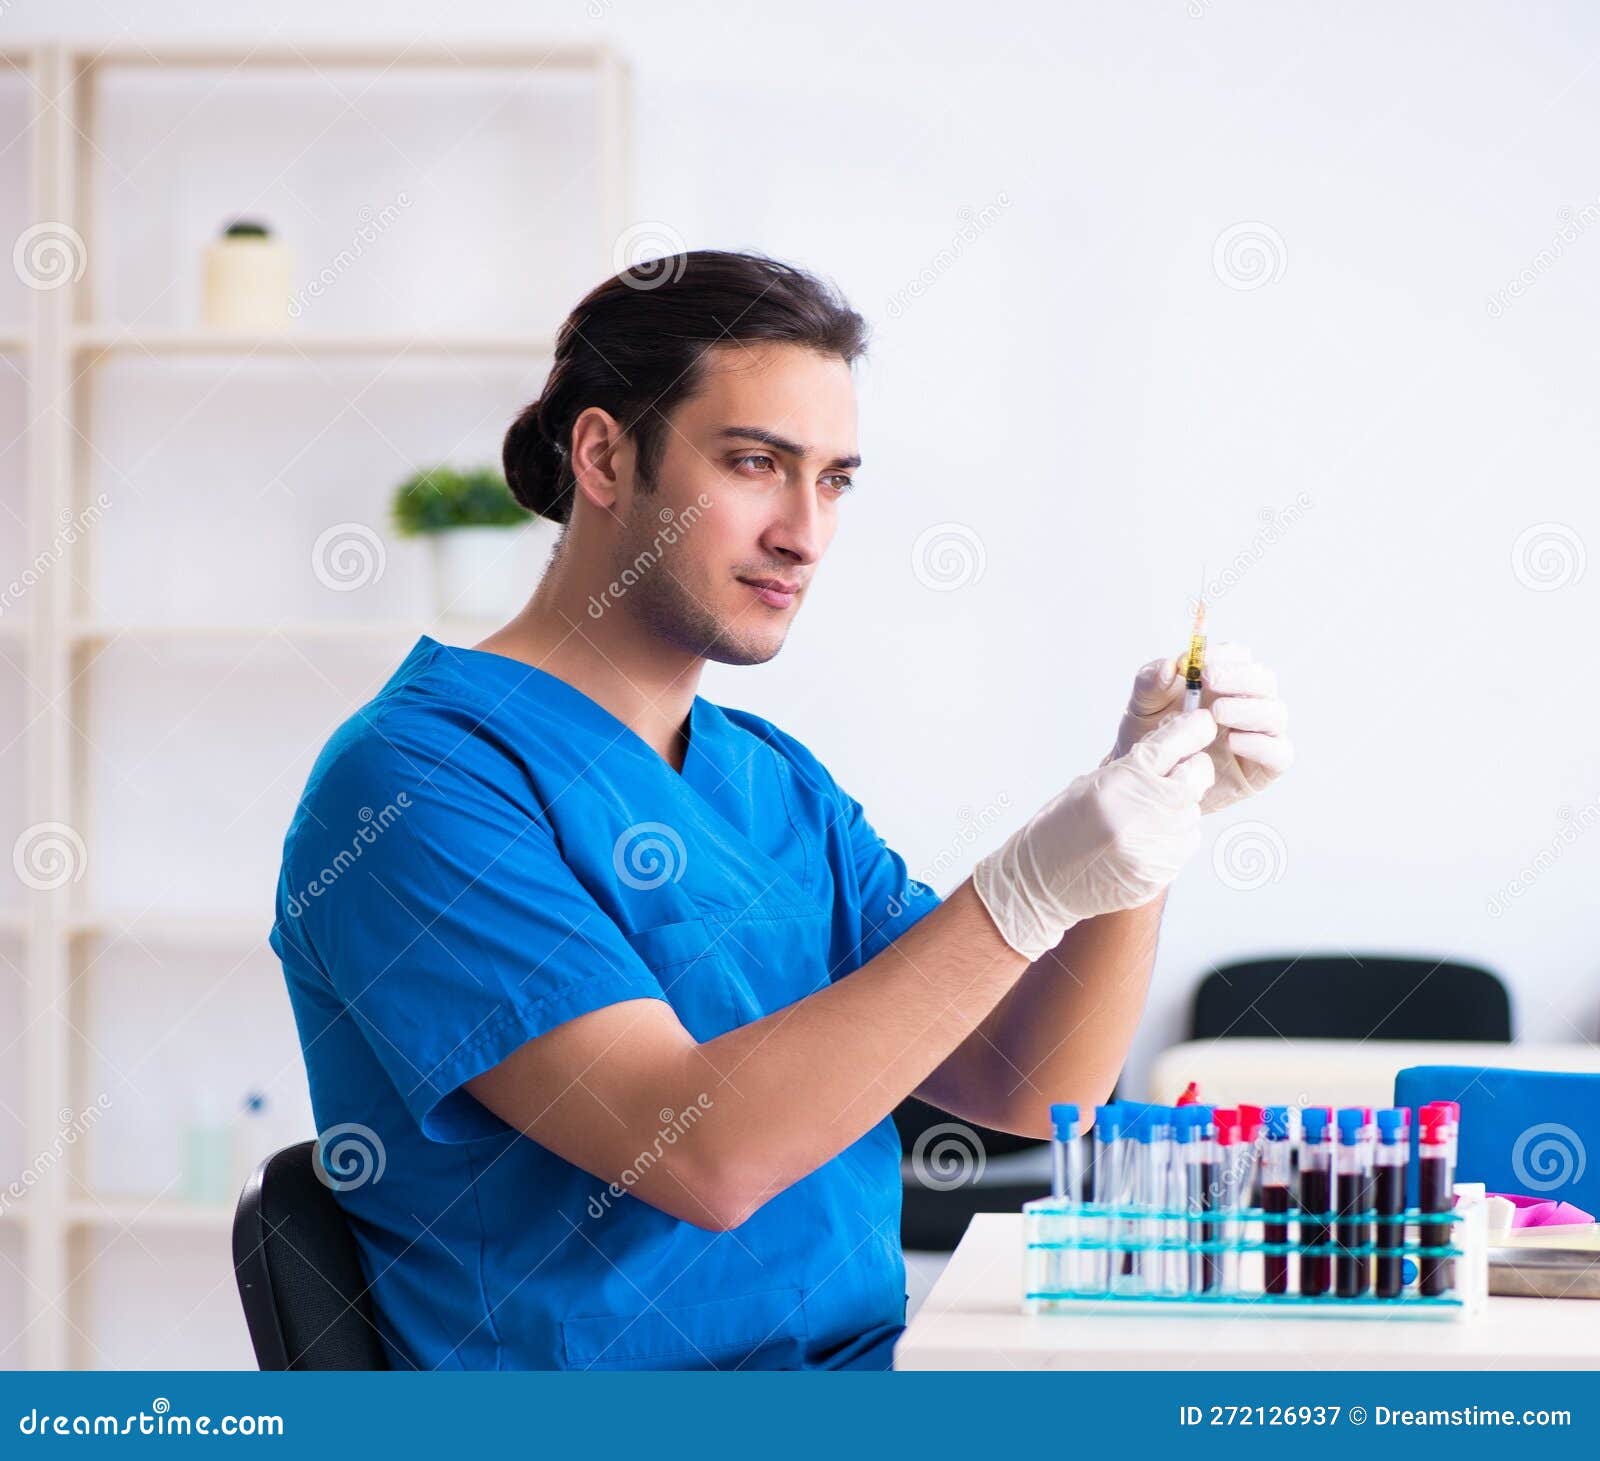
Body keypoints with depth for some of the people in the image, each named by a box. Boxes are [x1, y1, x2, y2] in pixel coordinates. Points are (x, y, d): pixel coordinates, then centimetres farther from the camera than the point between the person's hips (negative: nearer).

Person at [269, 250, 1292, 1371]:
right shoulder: (419, 777, -11)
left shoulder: (778, 784, 15)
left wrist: (1144, 802, -7)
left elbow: (1025, 1092, 7)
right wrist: (1025, 893, -24)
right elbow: (704, 1157, -21)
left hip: (861, 1362, 7)